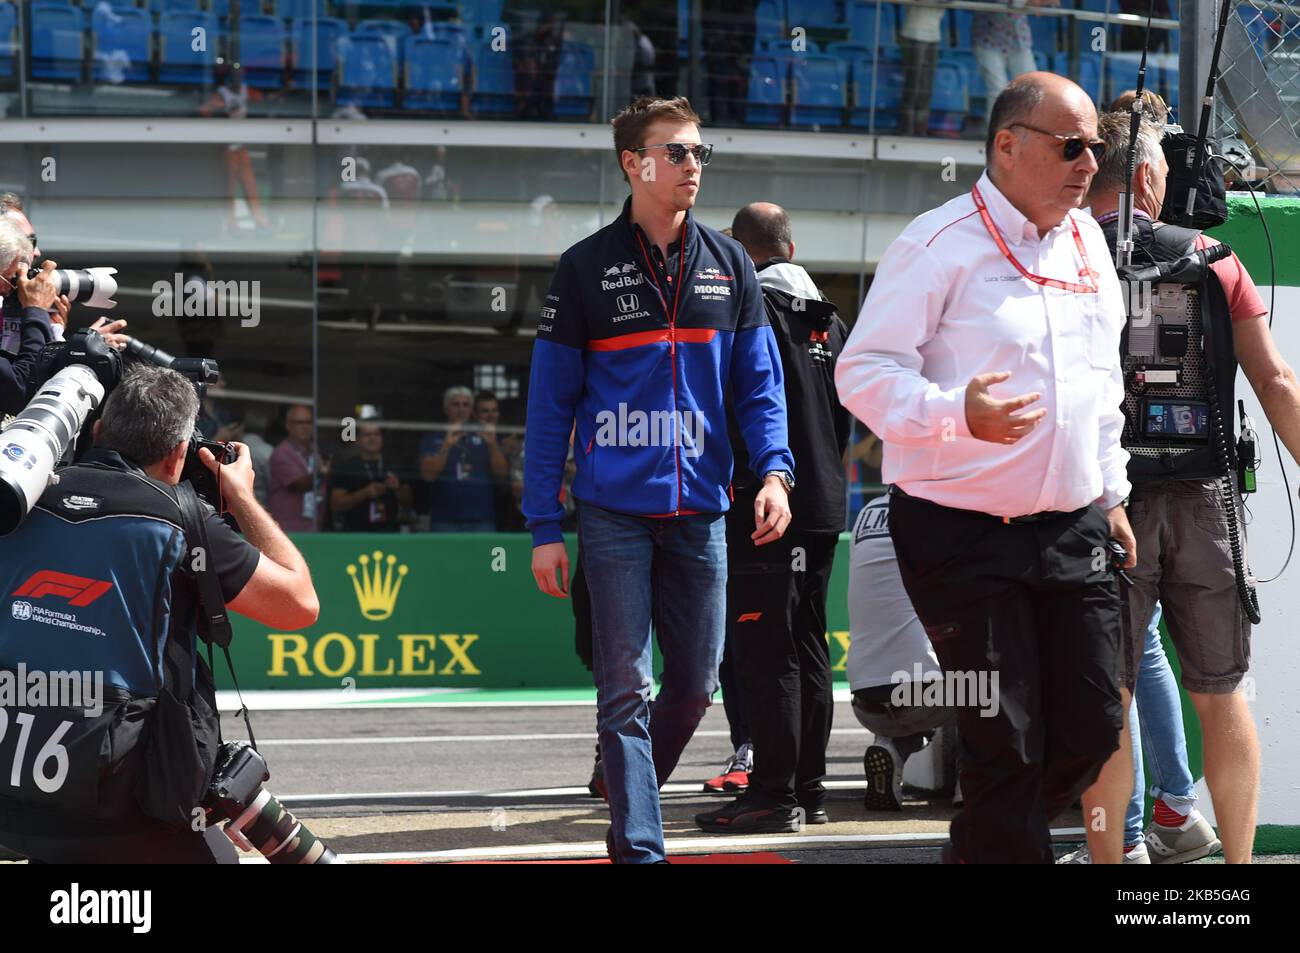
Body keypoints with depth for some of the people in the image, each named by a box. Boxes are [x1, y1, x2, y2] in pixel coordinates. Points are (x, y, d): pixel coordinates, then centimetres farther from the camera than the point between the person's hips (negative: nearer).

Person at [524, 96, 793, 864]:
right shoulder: (587, 269, 1)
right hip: (614, 512, -3)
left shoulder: (729, 266, 9)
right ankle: (640, 846, -3)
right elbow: (550, 403, 2)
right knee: (627, 687, -5)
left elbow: (761, 384, 10)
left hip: (700, 511, 3)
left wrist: (774, 469, -9)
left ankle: (631, 795, 31)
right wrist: (545, 527, -3)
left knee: (696, 683, 8)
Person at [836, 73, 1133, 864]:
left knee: (1093, 726, 6)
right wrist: (957, 414, -30)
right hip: (965, 535, -7)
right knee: (1006, 738, -6)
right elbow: (865, 370, -15)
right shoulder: (941, 244, -11)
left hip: (1073, 530, 7)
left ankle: (983, 845, 29)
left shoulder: (1086, 239, 12)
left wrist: (1112, 492, 22)